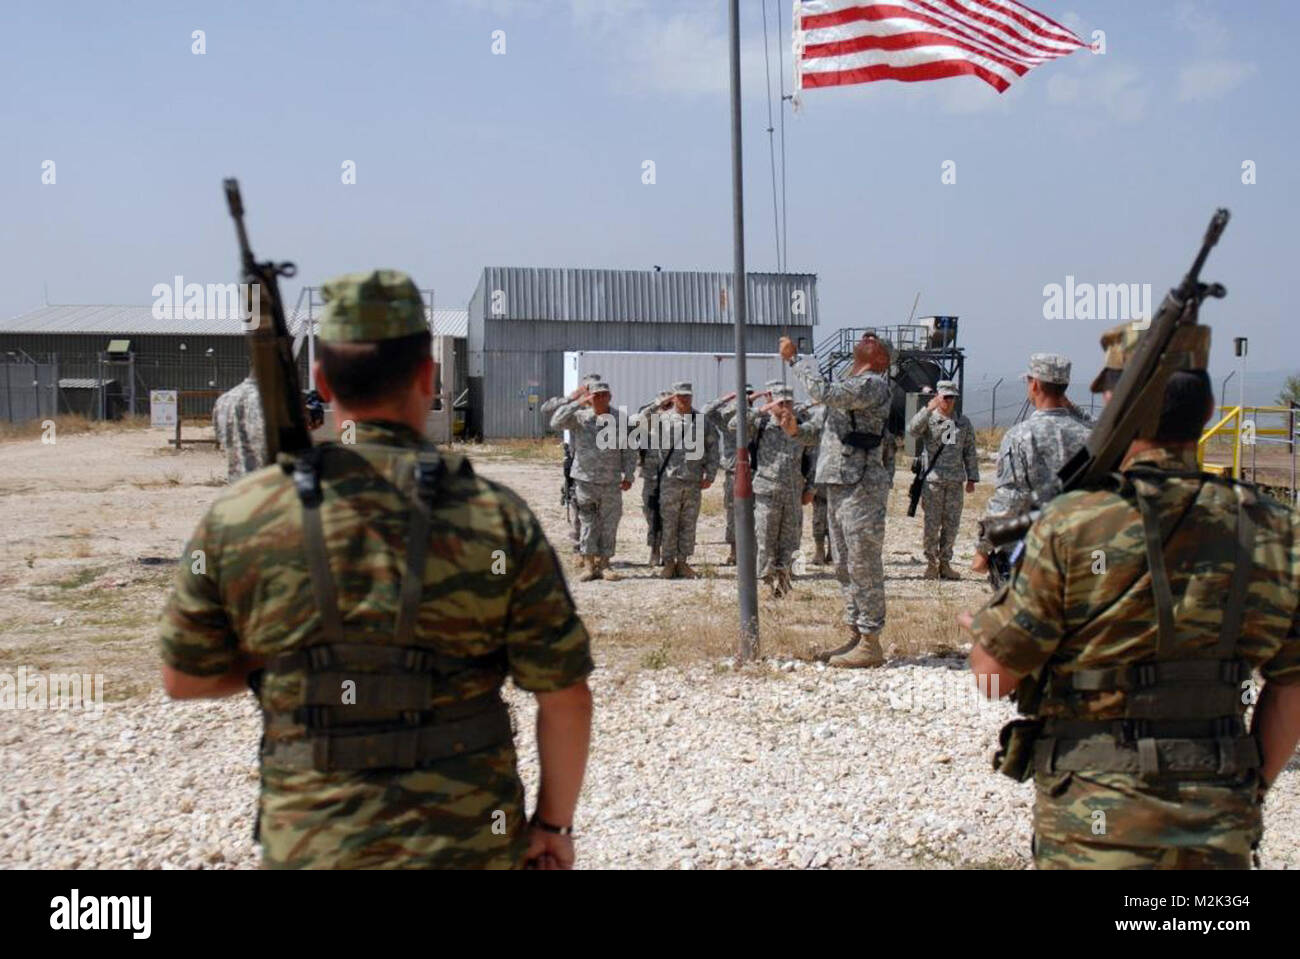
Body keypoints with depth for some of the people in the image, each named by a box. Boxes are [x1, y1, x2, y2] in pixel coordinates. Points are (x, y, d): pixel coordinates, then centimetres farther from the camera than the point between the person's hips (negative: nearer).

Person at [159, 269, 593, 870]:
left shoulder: (238, 517, -8)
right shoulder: (495, 517, -11)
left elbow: (184, 678, 3)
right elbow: (565, 696, -8)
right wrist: (554, 822, 5)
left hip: (307, 845, 1)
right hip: (468, 845, 0)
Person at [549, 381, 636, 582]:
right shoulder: (579, 418, 2)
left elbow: (629, 450, 7)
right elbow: (556, 423, -13)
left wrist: (628, 475, -2)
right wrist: (577, 403, -16)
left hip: (612, 483, 1)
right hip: (585, 480, -1)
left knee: (609, 525, 4)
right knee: (588, 524, 1)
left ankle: (604, 565, 13)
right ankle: (588, 565, 7)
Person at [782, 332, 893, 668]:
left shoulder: (873, 385, -12)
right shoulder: (848, 383, 18)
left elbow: (823, 392, -22)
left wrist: (796, 358, -13)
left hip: (861, 488, -10)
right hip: (838, 486, 10)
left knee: (864, 567, -6)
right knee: (845, 567, 13)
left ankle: (870, 645, -1)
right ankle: (855, 636, 21)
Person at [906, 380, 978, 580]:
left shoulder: (964, 423, 13)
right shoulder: (928, 419, 3)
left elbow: (970, 452, 15)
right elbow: (913, 430, -18)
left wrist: (972, 478, 9)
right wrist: (928, 409, -26)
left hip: (956, 481, 3)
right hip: (933, 480, -3)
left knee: (951, 525, 5)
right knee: (932, 524, -1)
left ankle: (945, 563, 14)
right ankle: (931, 564, 7)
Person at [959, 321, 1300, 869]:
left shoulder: (1071, 527, -15)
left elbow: (997, 673, -10)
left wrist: (981, 629, 12)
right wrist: (1250, 789, 18)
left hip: (1096, 821, -3)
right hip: (1220, 825, 4)